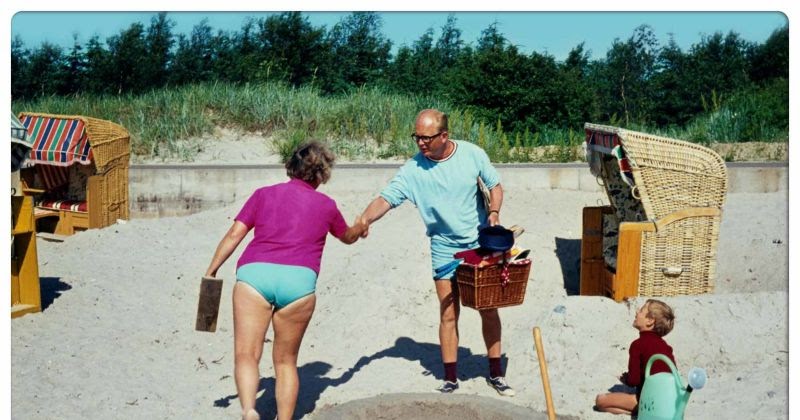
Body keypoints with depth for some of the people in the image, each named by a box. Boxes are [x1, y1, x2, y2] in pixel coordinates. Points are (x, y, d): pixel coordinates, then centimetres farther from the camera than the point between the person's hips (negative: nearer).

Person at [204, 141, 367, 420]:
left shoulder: (264, 194, 19)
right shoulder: (326, 205, 21)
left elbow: (234, 235, 9)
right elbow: (348, 237, 41)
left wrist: (211, 271, 12)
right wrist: (360, 227, 63)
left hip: (254, 273, 0)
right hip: (299, 281, 1)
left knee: (246, 355, -3)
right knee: (286, 361, 15)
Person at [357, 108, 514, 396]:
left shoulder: (472, 154, -11)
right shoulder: (413, 169, -14)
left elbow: (494, 186, 3)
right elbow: (386, 199, -20)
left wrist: (494, 213, -15)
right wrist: (364, 220, -39)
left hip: (481, 245, 1)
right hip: (444, 250, -1)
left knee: (489, 309, 9)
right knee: (448, 315, 1)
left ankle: (496, 373, 24)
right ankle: (451, 379, 14)